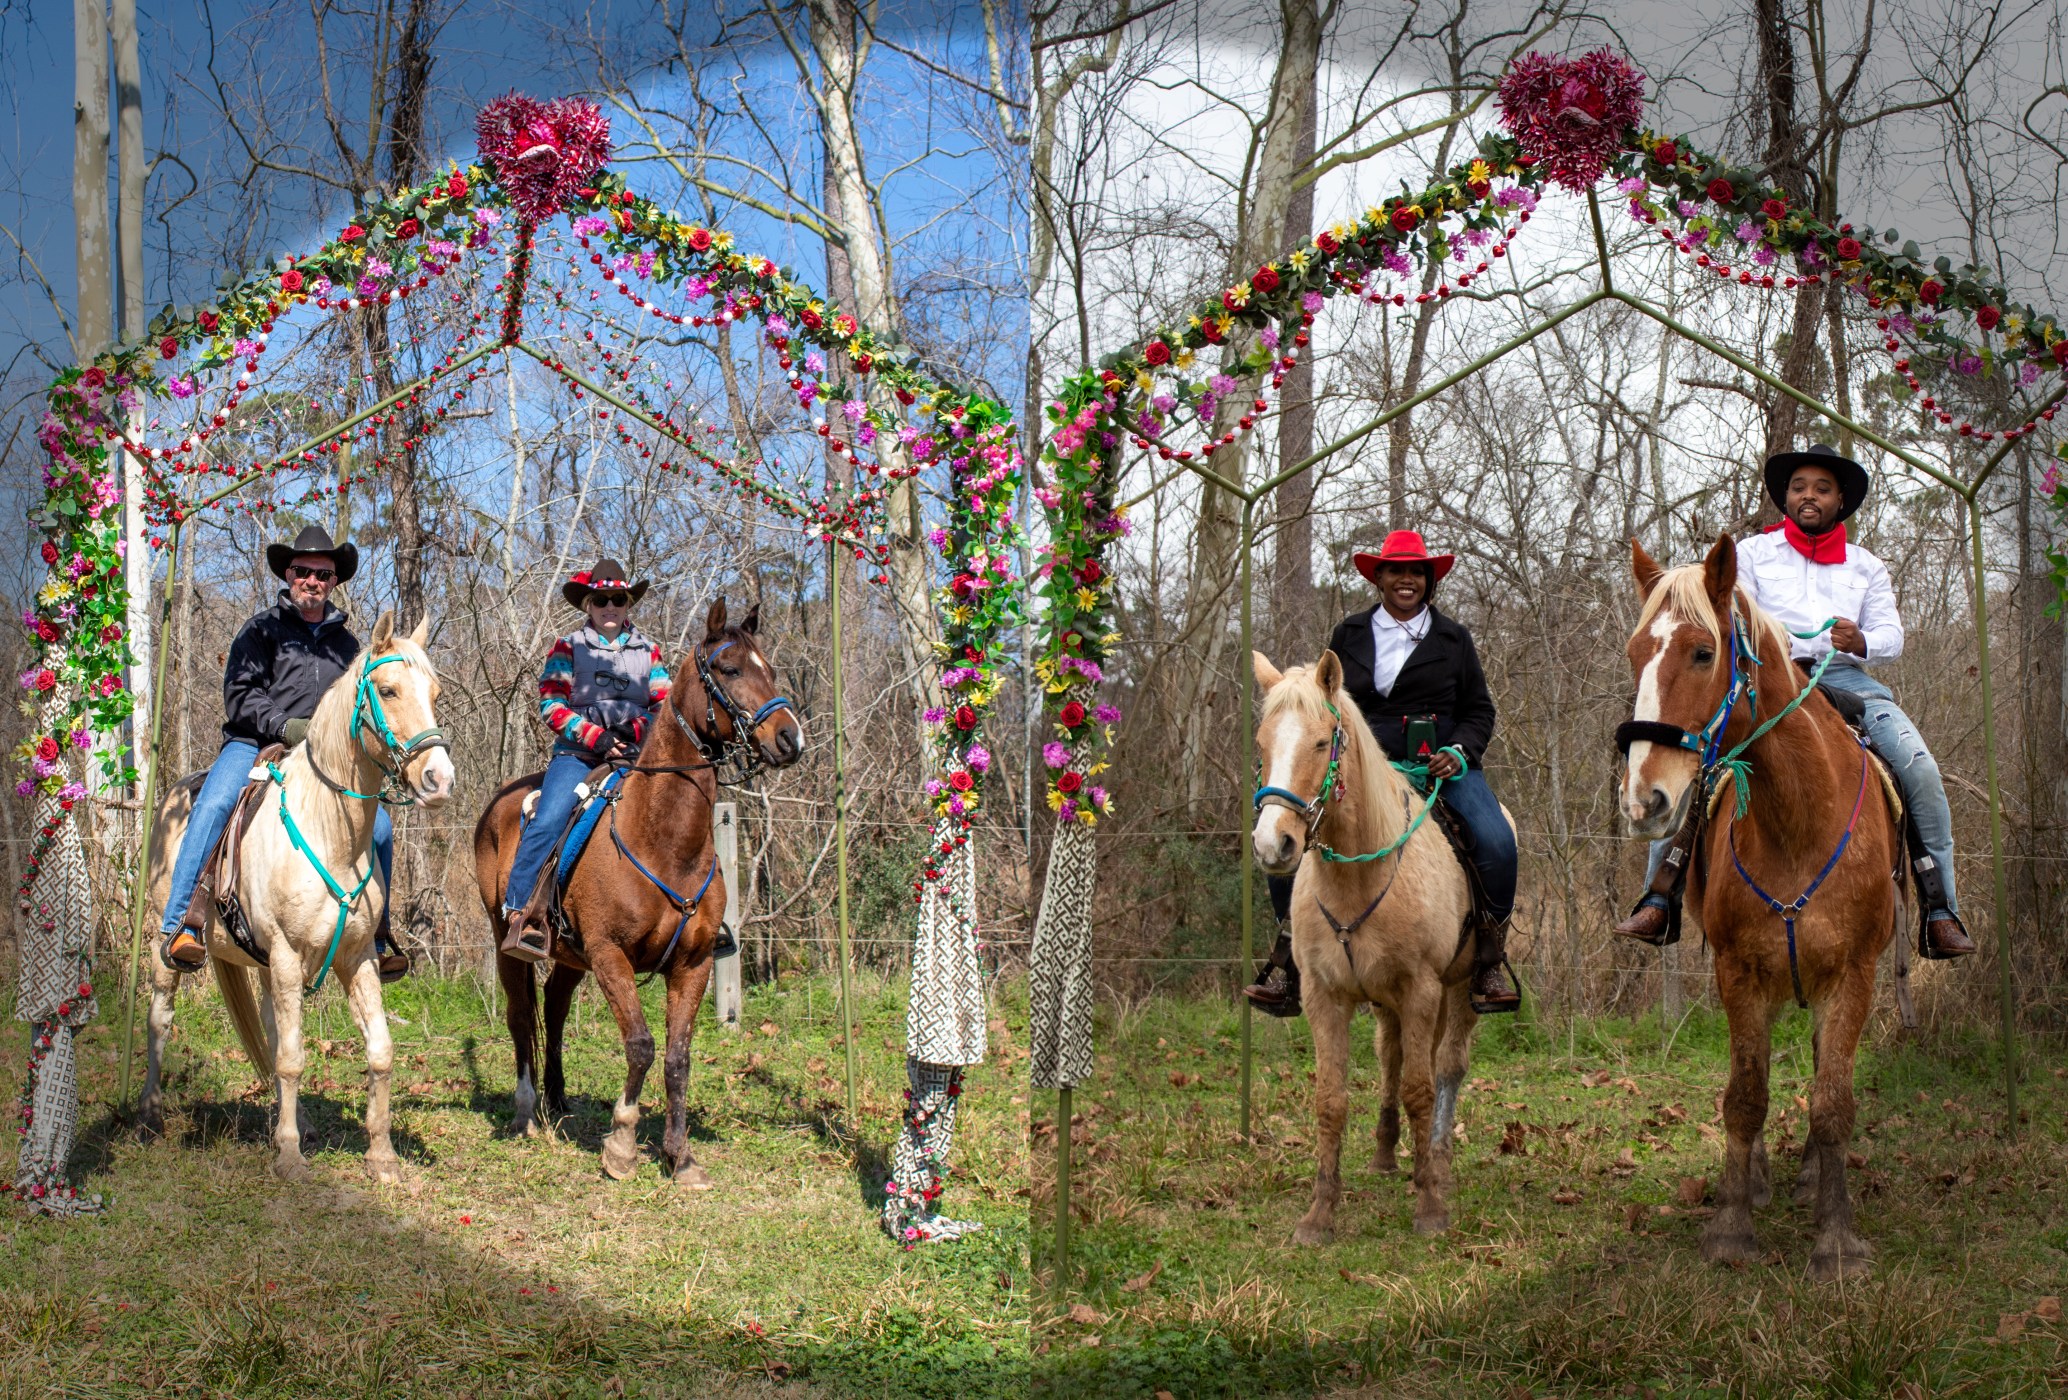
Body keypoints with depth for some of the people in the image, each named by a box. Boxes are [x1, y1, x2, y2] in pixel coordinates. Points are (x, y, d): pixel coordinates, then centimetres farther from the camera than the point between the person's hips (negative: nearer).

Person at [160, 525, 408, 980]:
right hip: (253, 746, -4)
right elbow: (238, 698, -5)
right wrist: (285, 726, -20)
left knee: (379, 828, -11)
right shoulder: (262, 630, 6)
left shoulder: (345, 643, 19)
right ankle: (180, 927, -31)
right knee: (212, 807, -31)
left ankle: (376, 938, 5)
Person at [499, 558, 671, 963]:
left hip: (634, 756, 3)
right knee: (547, 821, -25)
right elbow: (551, 705, 0)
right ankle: (519, 912, -26)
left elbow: (664, 708, 13)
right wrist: (597, 737, -12)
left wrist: (633, 733, -8)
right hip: (578, 753, -2)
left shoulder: (648, 652, 17)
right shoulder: (568, 648, 10)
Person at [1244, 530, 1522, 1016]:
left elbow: (1479, 710, 12)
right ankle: (1286, 967, -9)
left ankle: (1490, 963, -9)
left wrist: (1460, 751, -8)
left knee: (1497, 841, -27)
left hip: (1441, 762, 0)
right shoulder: (1348, 635, 14)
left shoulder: (1453, 638, 12)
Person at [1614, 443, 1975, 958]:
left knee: (1920, 770, -21)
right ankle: (1659, 902, -20)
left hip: (1847, 680, 1)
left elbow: (1891, 636, 9)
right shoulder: (1753, 553, 16)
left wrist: (1860, 642, -15)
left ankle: (1940, 913, -14)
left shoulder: (1867, 567, 21)